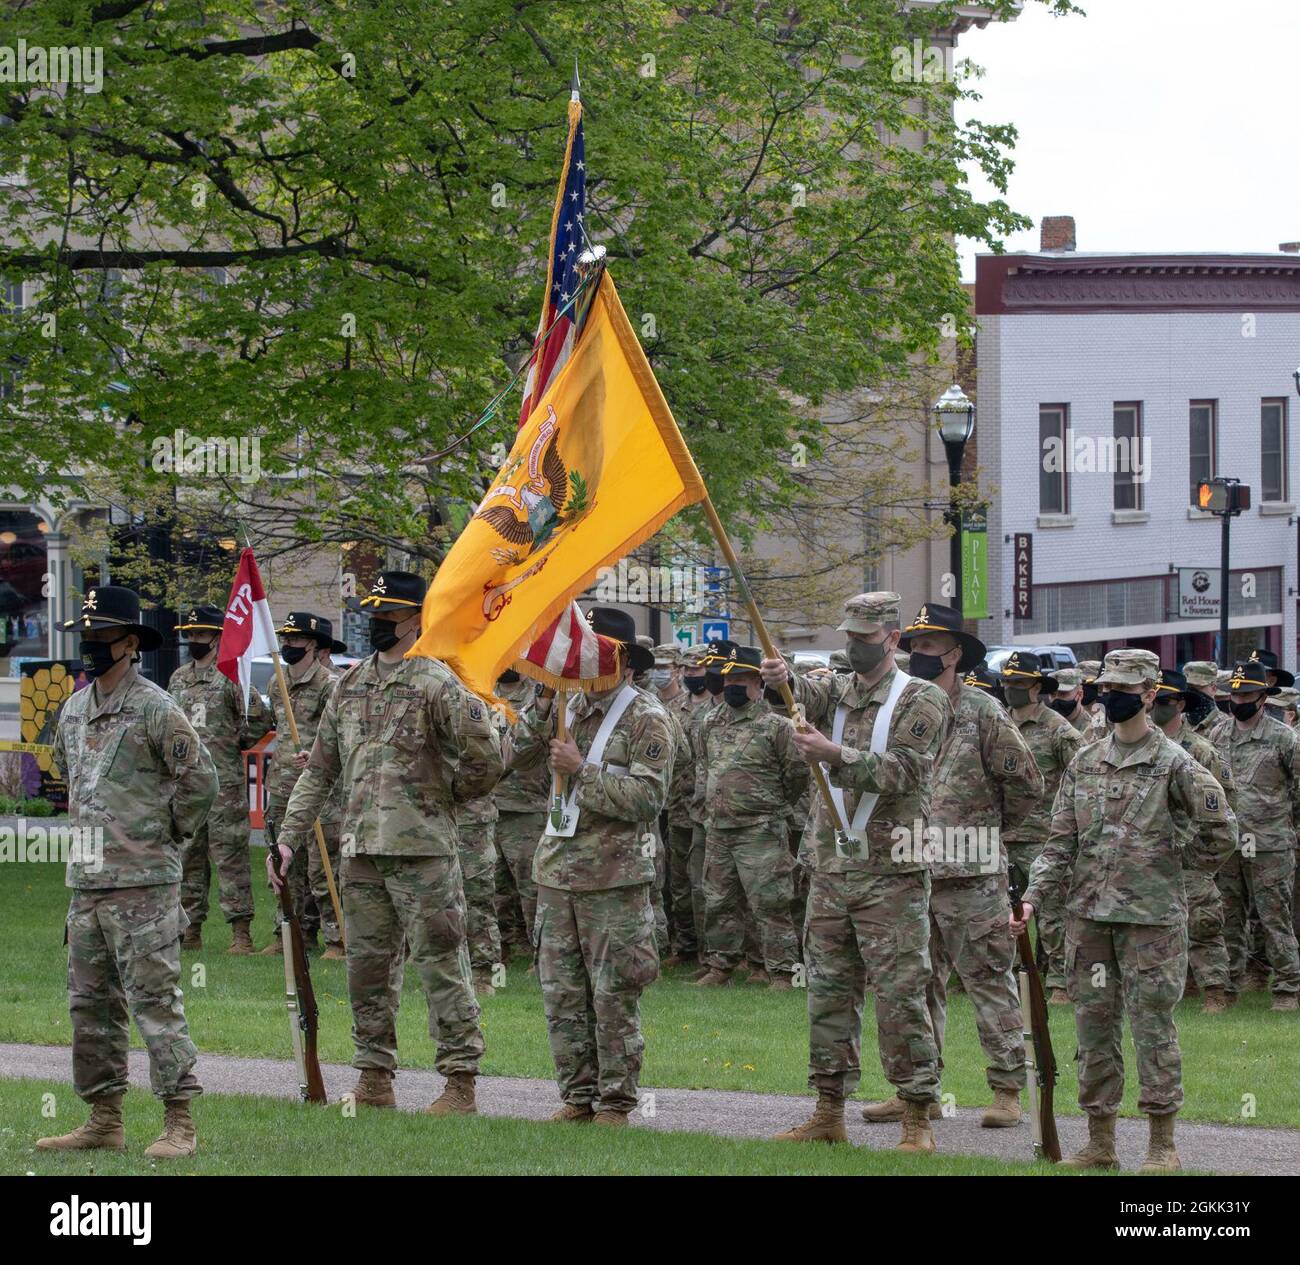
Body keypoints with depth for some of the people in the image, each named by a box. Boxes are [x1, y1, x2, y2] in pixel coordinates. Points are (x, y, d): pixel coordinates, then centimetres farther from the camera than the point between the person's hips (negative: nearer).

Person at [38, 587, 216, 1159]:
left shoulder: (155, 709, -10)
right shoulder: (73, 710, 14)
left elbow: (200, 781, -9)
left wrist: (167, 834, -1)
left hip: (143, 882, -8)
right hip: (86, 879, 8)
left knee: (155, 1001, -9)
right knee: (91, 1004, 10)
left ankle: (179, 1123, -7)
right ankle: (104, 1121, 17)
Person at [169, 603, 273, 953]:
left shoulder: (231, 676, -5)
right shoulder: (178, 678, 15)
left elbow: (260, 718, -5)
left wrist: (236, 744, -1)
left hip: (223, 783, -7)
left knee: (229, 855, -8)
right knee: (187, 857, 9)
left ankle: (241, 931, -8)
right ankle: (191, 928, 15)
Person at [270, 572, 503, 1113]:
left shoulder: (436, 683, -8)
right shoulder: (350, 684, 14)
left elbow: (484, 760, -12)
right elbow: (319, 769, 16)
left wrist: (445, 797, 2)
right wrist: (288, 838, 10)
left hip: (422, 850, -7)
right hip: (360, 850, 7)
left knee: (440, 963, -4)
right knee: (367, 965, 10)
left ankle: (461, 1082, 0)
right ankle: (375, 1079, 19)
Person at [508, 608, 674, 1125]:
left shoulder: (647, 719, -7)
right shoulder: (573, 707, 13)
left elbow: (648, 797, -15)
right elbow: (519, 757, 8)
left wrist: (582, 770, -17)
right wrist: (543, 702, -3)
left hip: (614, 878, -7)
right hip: (559, 870, 7)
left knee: (613, 996, -3)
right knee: (562, 994, 8)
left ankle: (615, 1104, 3)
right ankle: (578, 1098, 15)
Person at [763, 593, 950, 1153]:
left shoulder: (921, 701, -3)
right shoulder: (838, 691, 13)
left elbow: (900, 772, -15)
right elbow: (811, 695, -10)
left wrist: (834, 754, -29)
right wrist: (784, 680, -33)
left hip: (892, 875, -6)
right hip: (831, 870, 6)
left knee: (901, 996, -7)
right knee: (828, 992, 8)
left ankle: (918, 1121, -5)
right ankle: (828, 1113, 15)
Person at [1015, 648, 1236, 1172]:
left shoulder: (1173, 765, -5)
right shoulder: (1084, 765, 11)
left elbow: (1220, 833, -3)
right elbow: (1061, 842, 10)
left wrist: (1175, 863, 6)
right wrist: (1033, 897, -1)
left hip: (1152, 917, -5)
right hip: (1088, 914, 5)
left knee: (1153, 1026, -2)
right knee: (1094, 1025, 7)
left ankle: (1162, 1145, 4)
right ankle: (1099, 1143, 15)